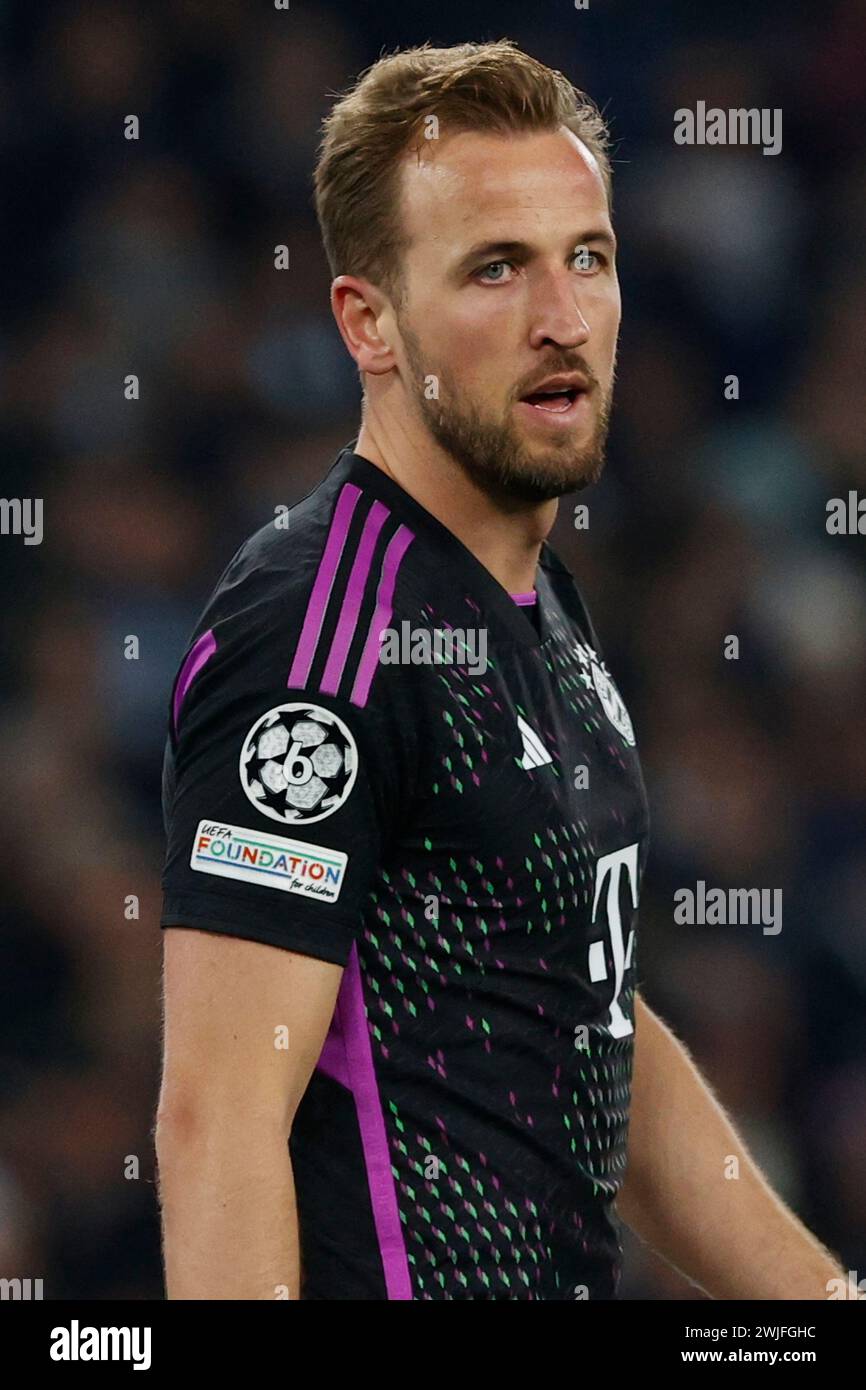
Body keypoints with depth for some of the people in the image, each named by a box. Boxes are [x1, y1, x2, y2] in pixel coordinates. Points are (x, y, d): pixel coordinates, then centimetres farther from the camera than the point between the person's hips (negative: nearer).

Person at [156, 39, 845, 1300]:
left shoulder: (543, 613, 13)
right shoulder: (321, 635, -17)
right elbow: (218, 1117, -23)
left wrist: (813, 1289, 12)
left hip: (570, 1272, 9)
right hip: (396, 1269, -9)